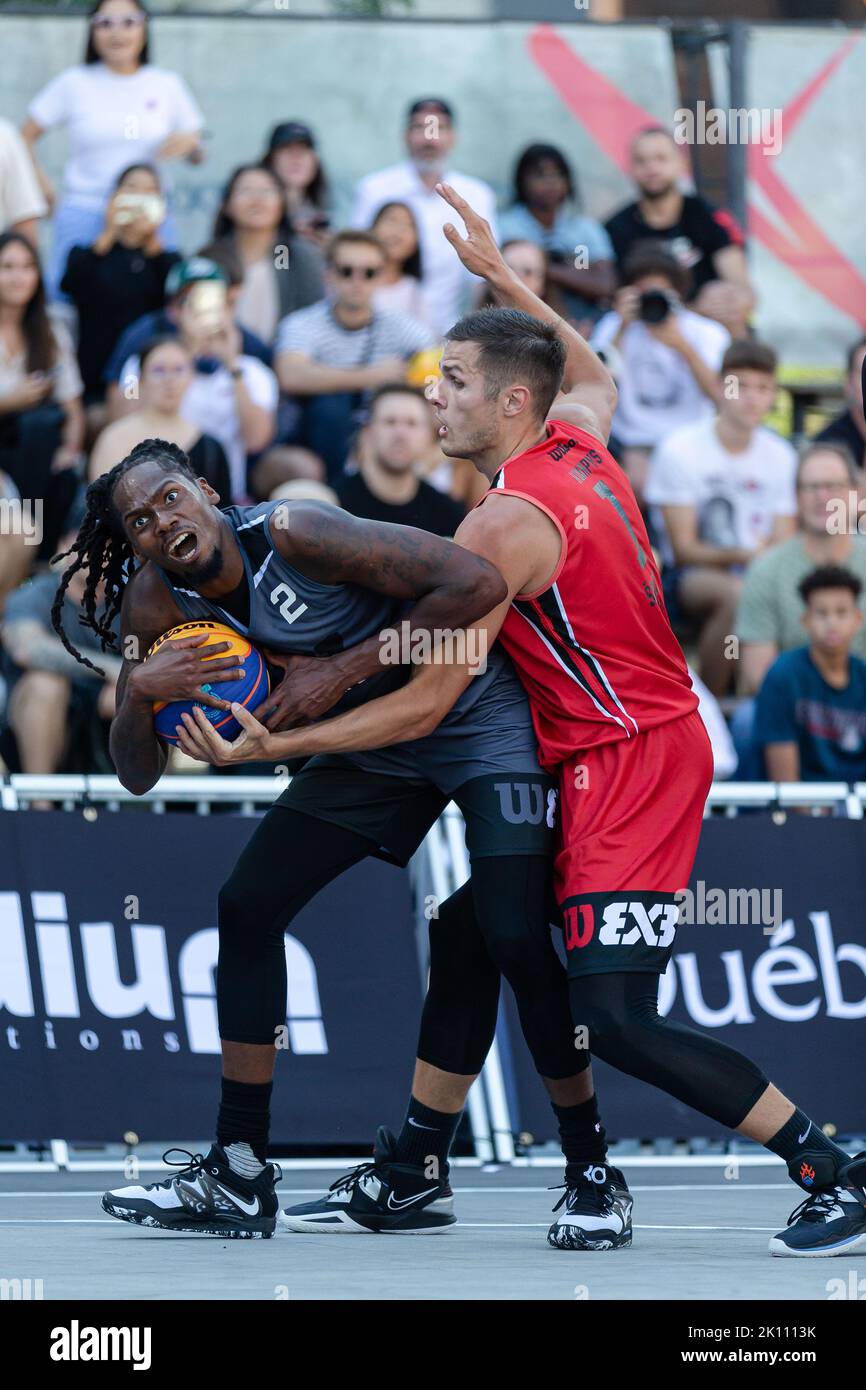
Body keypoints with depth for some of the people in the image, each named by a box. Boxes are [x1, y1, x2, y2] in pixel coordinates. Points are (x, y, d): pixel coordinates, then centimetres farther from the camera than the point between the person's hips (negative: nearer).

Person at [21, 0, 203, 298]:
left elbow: (197, 158, 15)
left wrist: (189, 143, -7)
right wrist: (43, 190, -3)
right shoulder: (74, 83, 3)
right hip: (84, 218, -2)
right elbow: (24, 138, 7)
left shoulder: (167, 85, 8)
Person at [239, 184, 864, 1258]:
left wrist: (271, 748, -13)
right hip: (591, 757, 10)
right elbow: (592, 375, 34)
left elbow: (422, 706, -18)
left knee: (612, 1018, -16)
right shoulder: (578, 438, 5)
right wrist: (496, 274, 34)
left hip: (629, 759, -10)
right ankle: (412, 1167, 21)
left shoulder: (505, 526, -19)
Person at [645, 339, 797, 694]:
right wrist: (741, 556, -26)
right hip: (690, 575, -4)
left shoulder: (779, 455, 8)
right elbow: (683, 549, -9)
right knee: (736, 593, -38)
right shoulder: (679, 449, -7)